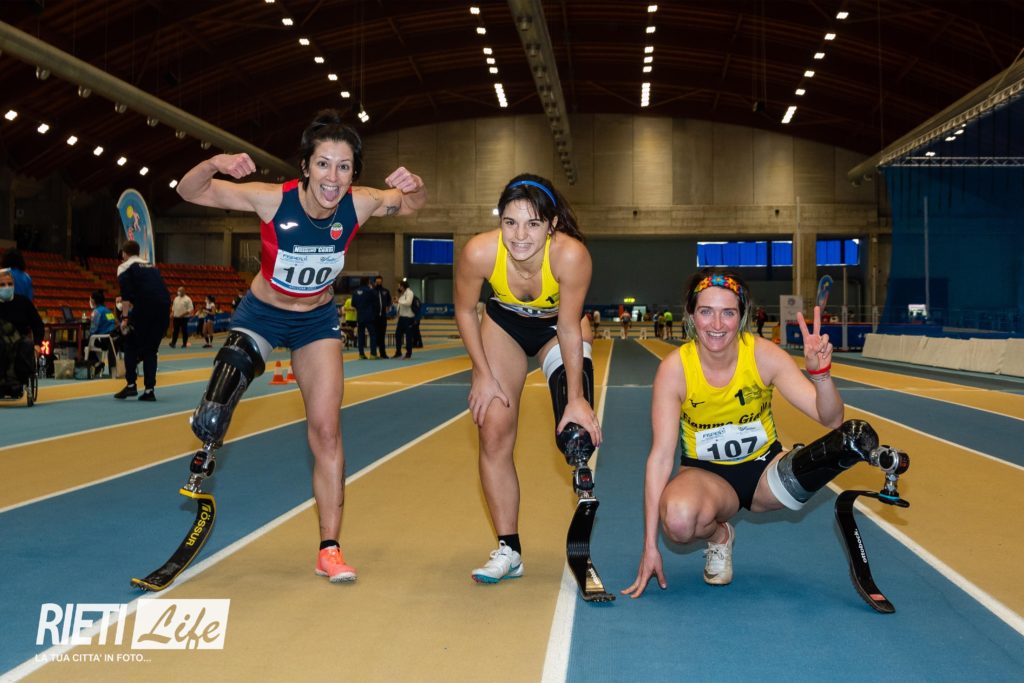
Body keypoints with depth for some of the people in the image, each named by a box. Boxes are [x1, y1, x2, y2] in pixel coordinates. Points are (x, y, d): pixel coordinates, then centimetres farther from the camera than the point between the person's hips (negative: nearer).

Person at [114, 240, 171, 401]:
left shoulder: (125, 267, 11)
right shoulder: (152, 267, 29)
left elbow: (126, 293, -4)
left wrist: (125, 318, -8)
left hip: (145, 307, -5)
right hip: (164, 306, 5)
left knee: (131, 344, 11)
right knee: (151, 349, 14)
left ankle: (131, 384, 4)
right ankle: (149, 390, 10)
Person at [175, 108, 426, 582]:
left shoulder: (358, 205, -21)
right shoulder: (273, 200, -28)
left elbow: (413, 205, -3)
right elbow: (189, 191, -22)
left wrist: (413, 186, -28)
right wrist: (214, 164, -45)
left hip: (317, 321, 2)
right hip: (260, 315, -2)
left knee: (326, 430, -2)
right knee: (211, 419, -19)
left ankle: (329, 548, 8)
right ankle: (206, 454, 20)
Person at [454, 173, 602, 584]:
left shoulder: (571, 255, -38)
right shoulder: (479, 252, -34)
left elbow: (569, 328, -25)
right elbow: (465, 311, -14)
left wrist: (576, 397, -22)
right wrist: (483, 374, -13)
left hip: (559, 328, -1)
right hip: (504, 324, 2)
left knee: (576, 433, -18)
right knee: (494, 435, -4)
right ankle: (508, 551, 7)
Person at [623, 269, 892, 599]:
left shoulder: (764, 355, -16)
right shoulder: (675, 368, -20)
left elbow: (830, 419, -18)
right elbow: (660, 456, -20)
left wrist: (819, 372, -41)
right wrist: (650, 547, -22)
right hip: (706, 474, 5)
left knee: (858, 437, -33)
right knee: (679, 519, -34)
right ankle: (719, 536, -4)